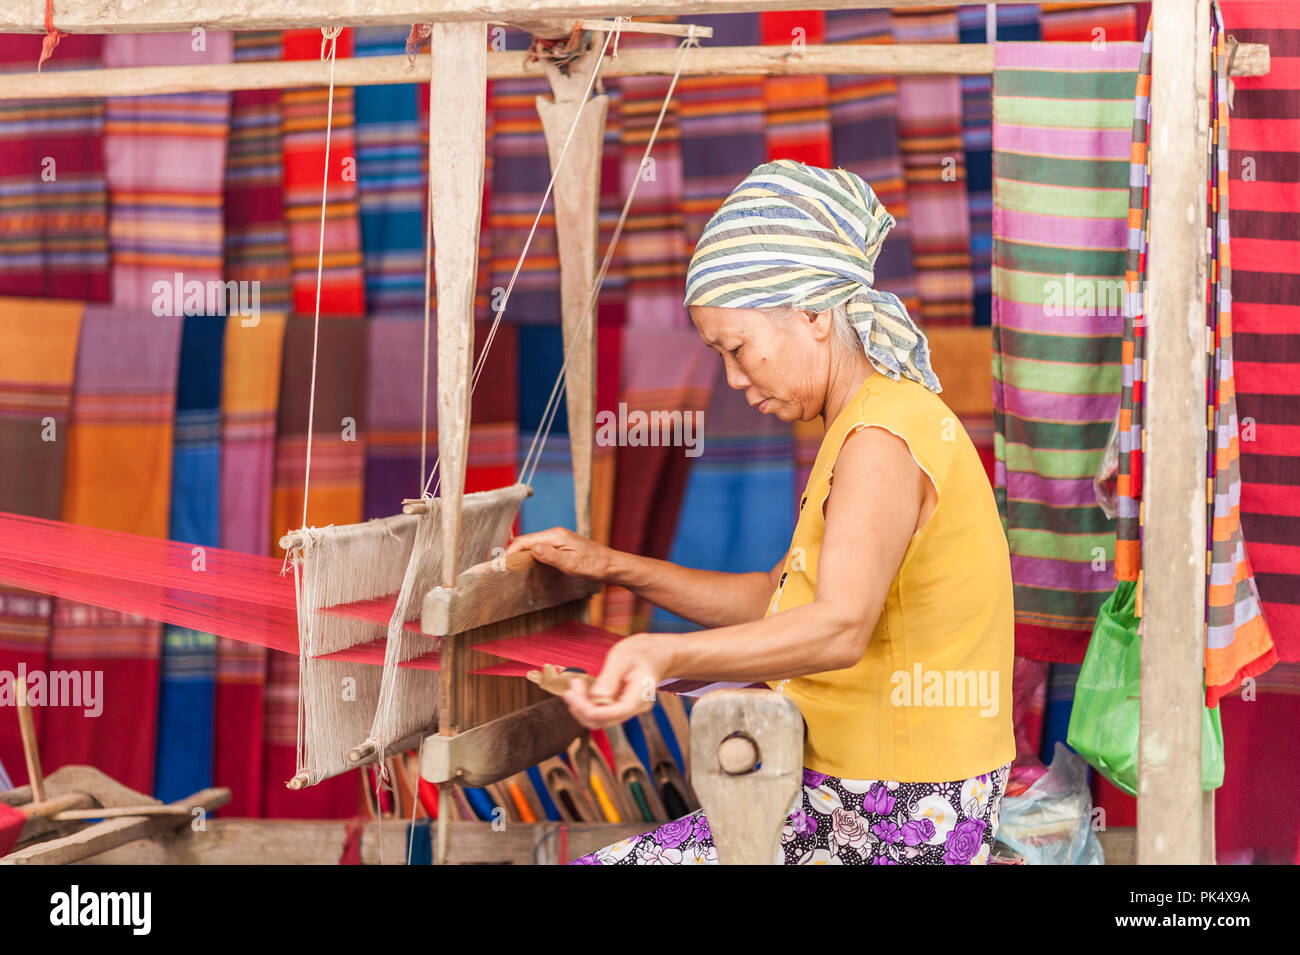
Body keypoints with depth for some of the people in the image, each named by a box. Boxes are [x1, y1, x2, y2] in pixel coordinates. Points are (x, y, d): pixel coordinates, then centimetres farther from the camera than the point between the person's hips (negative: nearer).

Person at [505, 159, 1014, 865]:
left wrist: (664, 655, -52)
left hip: (894, 822, -11)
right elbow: (780, 604, 23)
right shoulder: (888, 419, 14)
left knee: (600, 864, -9)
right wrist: (613, 567, 17)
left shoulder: (883, 441, -20)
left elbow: (837, 626, -37)